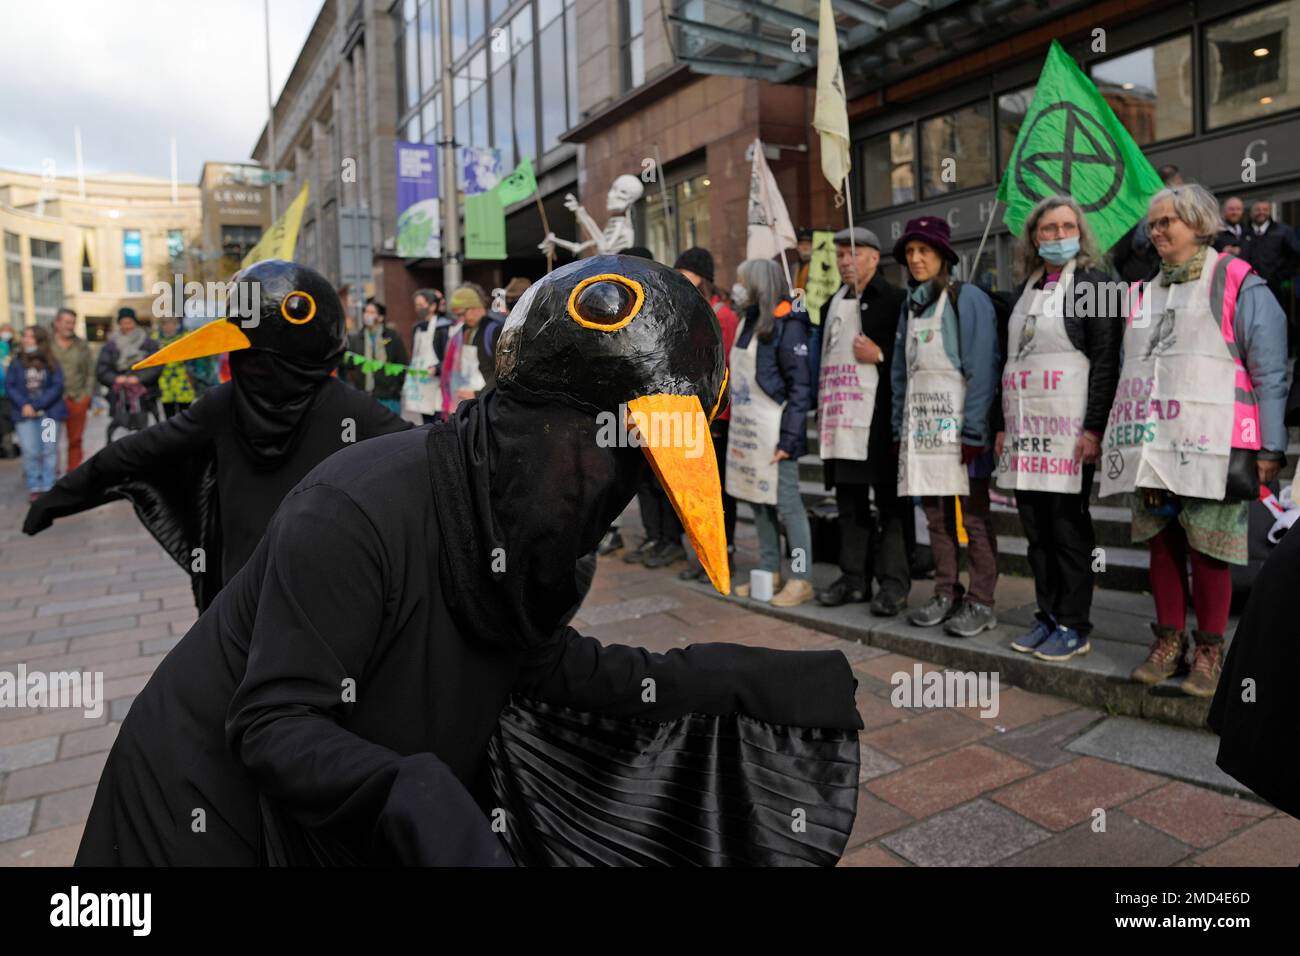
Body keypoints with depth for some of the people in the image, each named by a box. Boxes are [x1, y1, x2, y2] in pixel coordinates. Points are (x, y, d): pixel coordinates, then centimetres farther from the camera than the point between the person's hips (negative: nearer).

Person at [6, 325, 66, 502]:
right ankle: (34, 488, 5)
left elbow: (57, 386, -6)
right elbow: (9, 385, 2)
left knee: (49, 450, 2)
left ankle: (47, 487, 9)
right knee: (30, 452, -3)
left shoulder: (51, 363, 1)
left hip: (49, 412, -1)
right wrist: (23, 405, -12)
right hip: (25, 413, 1)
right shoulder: (17, 362, 5)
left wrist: (37, 405, -14)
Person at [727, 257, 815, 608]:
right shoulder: (749, 321, 14)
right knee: (757, 500, 12)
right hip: (745, 428, 8)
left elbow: (800, 385, -13)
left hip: (773, 429, -8)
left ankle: (801, 580, 6)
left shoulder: (787, 325, -9)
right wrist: (733, 427, 12)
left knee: (786, 502, -2)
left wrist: (789, 437, -19)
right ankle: (769, 573, 23)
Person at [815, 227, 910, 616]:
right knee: (849, 502, 11)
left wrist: (880, 356, -17)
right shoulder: (832, 305, 20)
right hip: (841, 419, 7)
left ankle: (894, 583, 3)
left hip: (881, 420, -7)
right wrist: (822, 410, 17)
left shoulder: (896, 300, -2)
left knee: (891, 502, -3)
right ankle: (854, 577, 20)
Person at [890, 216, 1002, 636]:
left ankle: (981, 603, 7)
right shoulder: (912, 305, 16)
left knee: (973, 515, -1)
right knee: (935, 514, 11)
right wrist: (900, 426, 10)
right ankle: (945, 594, 21)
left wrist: (973, 430, -18)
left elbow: (982, 368, -12)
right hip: (921, 424, 7)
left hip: (957, 422, -6)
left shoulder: (967, 298, -5)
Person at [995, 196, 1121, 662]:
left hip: (1068, 427, -6)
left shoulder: (1092, 284, -1)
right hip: (1025, 429, 6)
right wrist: (1004, 425, 14)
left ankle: (1074, 626, 9)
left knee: (1068, 527, -1)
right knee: (1035, 528, 9)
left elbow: (1106, 360, -9)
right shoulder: (1026, 288, 17)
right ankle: (1048, 615, 21)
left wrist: (1094, 427, -17)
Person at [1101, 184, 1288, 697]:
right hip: (1153, 449, 5)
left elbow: (1269, 372, -2)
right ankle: (1169, 641, 21)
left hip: (1211, 448, -5)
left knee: (1208, 549, -1)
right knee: (1161, 543, 9)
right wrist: (1116, 435, 15)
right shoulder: (1146, 294, 18)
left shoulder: (1238, 284, 2)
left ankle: (1209, 649, 14)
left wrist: (1270, 448, -7)